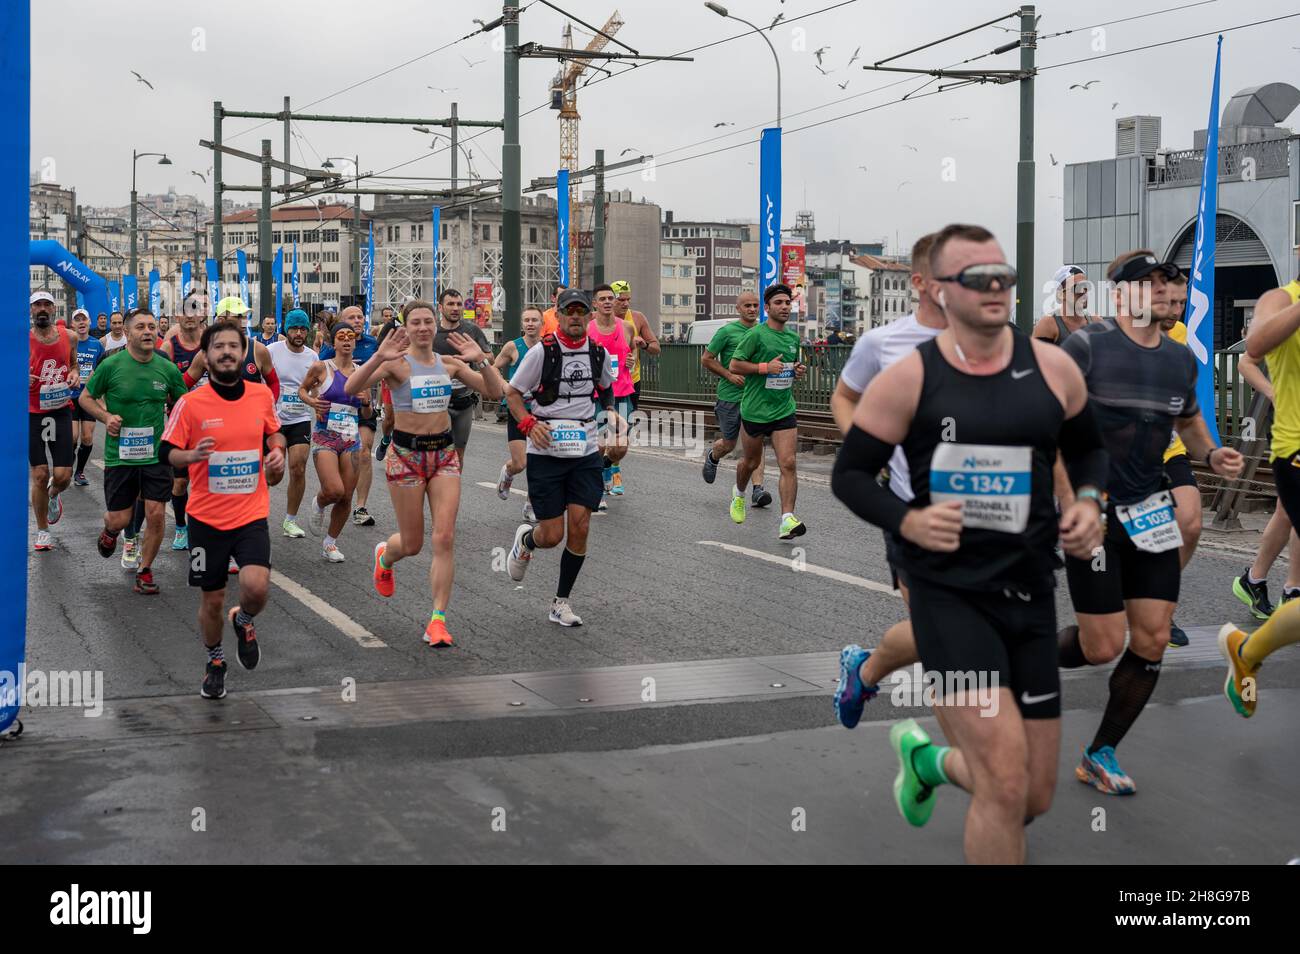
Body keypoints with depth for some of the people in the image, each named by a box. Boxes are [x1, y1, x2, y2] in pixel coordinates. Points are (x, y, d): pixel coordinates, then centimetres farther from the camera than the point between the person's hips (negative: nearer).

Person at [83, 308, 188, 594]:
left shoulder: (168, 369, -1)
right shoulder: (111, 365, -8)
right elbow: (85, 398, 4)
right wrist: (106, 417, -12)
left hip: (156, 454, 2)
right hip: (119, 455, -1)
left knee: (155, 515, -6)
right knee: (120, 519, 3)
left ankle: (145, 571, 14)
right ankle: (109, 531, 42)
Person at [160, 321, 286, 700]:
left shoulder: (262, 395, -1)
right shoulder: (190, 403, -9)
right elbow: (168, 452, -3)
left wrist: (277, 452, -3)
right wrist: (192, 455, -24)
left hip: (252, 515, 1)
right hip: (207, 517, -1)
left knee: (256, 587, -19)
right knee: (212, 599, 9)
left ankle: (243, 621, 17)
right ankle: (214, 663, 36)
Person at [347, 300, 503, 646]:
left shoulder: (450, 363, 6)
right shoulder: (397, 363, -8)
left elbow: (494, 392, 4)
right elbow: (351, 388, -23)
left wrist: (480, 360, -11)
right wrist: (378, 357, -36)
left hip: (444, 452, 3)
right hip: (406, 454, -3)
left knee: (444, 538, -8)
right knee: (412, 544, 6)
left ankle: (438, 620, -3)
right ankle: (385, 555, 44)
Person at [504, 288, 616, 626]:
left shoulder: (599, 352, 5)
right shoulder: (542, 351, -8)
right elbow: (512, 392, -1)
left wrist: (610, 410, 9)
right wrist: (529, 423, -16)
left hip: (586, 452, 3)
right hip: (546, 452, -3)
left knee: (579, 528, -5)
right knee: (551, 536, -3)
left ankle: (562, 602, 9)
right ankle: (525, 540, 35)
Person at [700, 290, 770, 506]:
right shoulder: (727, 331, -6)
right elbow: (706, 359, -3)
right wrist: (730, 375, -12)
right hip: (730, 396, -3)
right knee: (728, 444, 10)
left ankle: (758, 488, -13)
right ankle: (712, 457, 44)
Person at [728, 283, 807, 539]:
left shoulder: (793, 338, 10)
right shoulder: (757, 334, -10)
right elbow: (733, 366, -10)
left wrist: (798, 371, 4)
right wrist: (765, 367, -19)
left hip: (784, 411, 4)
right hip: (754, 410, -4)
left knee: (788, 464, -12)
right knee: (751, 462, 14)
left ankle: (787, 520, -16)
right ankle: (739, 493, 47)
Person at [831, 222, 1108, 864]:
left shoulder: (1053, 368, 3)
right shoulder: (907, 379, -7)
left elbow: (1087, 448, 19)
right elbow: (849, 475, 0)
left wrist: (1089, 501, -1)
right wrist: (906, 521, -18)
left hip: (1030, 593, 5)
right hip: (948, 591, -4)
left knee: (1035, 798, 12)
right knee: (1005, 781, -20)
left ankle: (926, 757, 42)